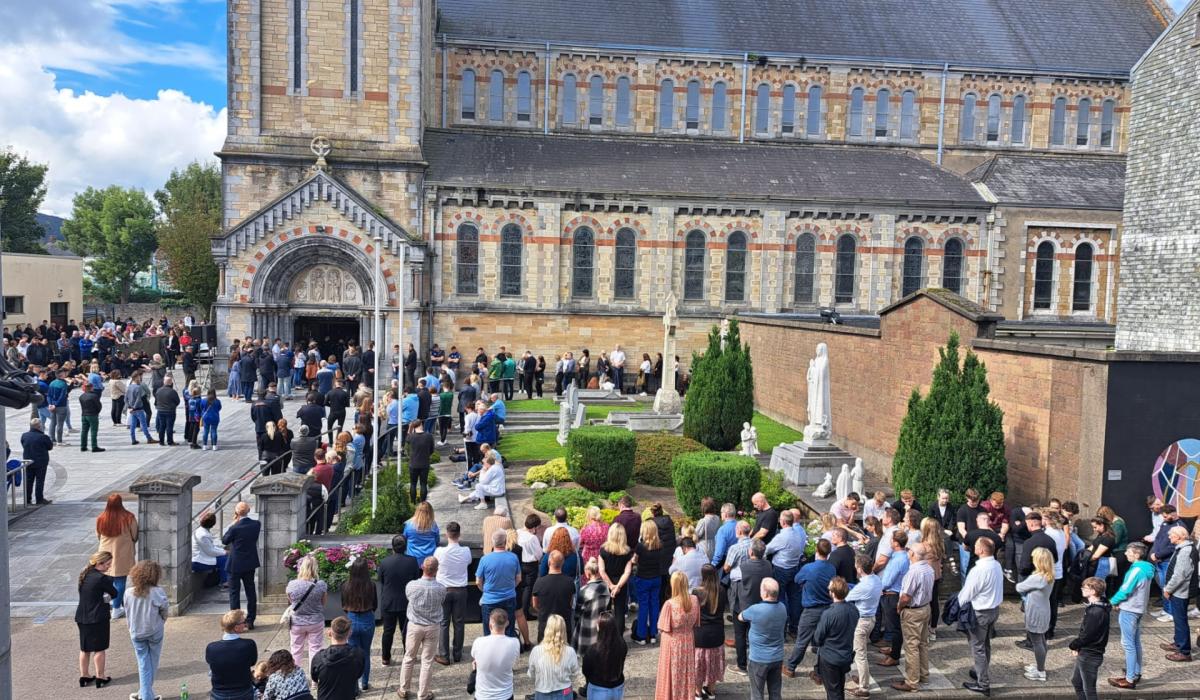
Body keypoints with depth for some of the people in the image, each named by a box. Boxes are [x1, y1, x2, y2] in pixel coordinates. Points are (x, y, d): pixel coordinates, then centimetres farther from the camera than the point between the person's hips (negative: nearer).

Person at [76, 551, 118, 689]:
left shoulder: (84, 575, 4)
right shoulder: (102, 578, -19)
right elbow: (114, 594, -10)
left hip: (82, 617, 7)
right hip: (98, 618, -7)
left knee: (85, 648, 17)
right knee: (99, 648, 6)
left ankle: (84, 675, 26)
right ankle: (100, 677, 14)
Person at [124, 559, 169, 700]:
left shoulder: (128, 593, -12)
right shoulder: (158, 592, -21)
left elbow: (128, 614, -1)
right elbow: (164, 613, -7)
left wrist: (133, 627, 15)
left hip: (136, 633, 2)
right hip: (155, 631, -2)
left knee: (143, 664, 11)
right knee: (153, 662, 17)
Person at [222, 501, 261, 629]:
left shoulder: (235, 528, -22)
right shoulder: (256, 524, -8)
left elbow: (224, 541, -5)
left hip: (235, 565, -5)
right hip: (250, 563, 5)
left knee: (234, 592, 5)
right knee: (251, 591, 14)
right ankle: (250, 621, 19)